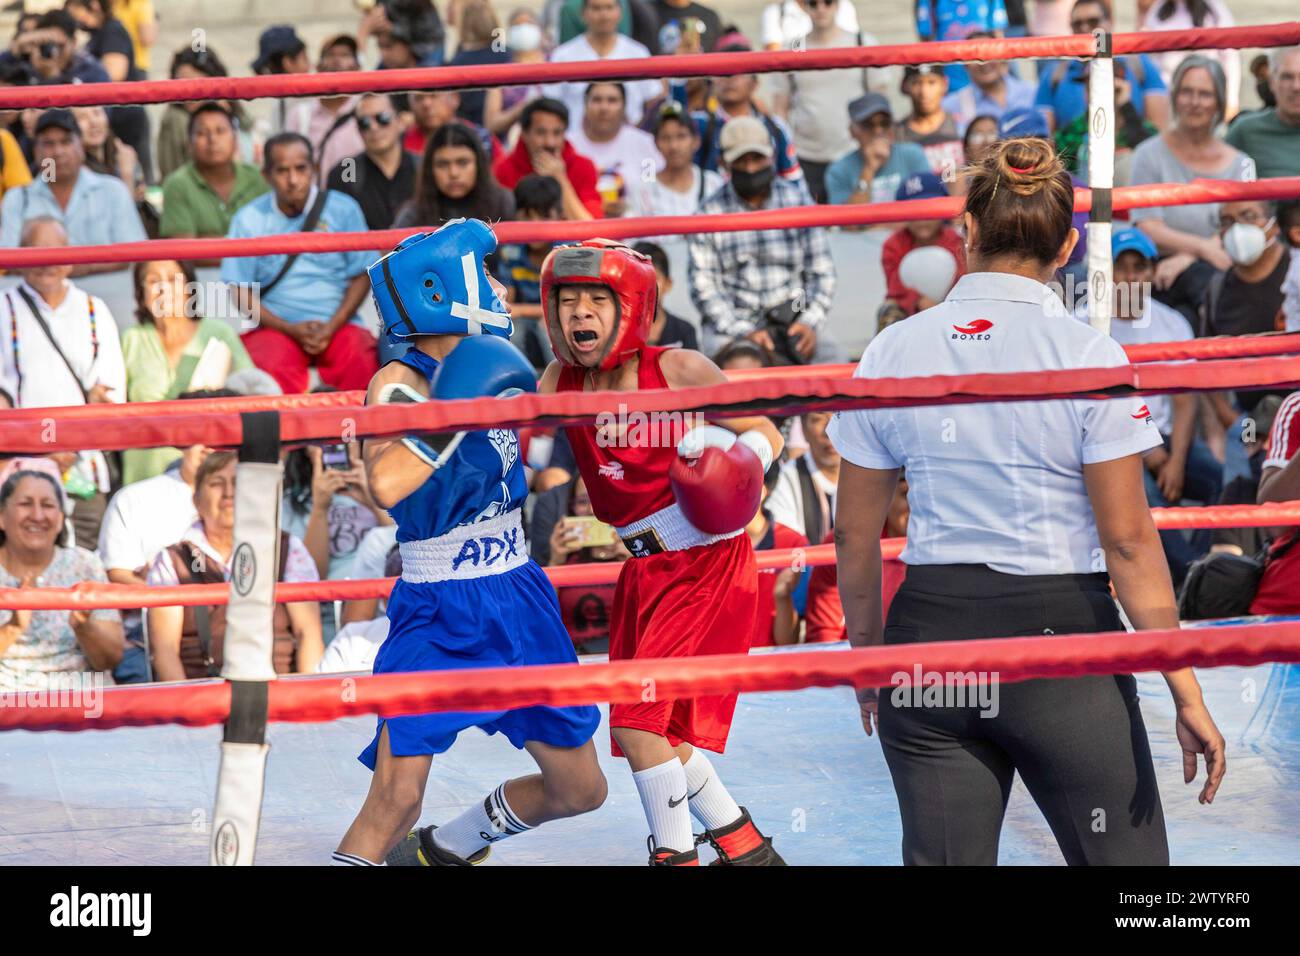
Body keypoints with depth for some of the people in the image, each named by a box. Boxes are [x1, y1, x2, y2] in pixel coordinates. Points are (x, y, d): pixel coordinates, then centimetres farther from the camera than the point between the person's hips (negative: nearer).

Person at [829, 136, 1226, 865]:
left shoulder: (893, 353, 1)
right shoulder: (1089, 355, -9)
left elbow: (856, 536, 6)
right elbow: (1128, 541, -10)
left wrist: (867, 656, 20)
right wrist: (1186, 689, -6)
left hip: (931, 639, 3)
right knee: (1132, 883, 5)